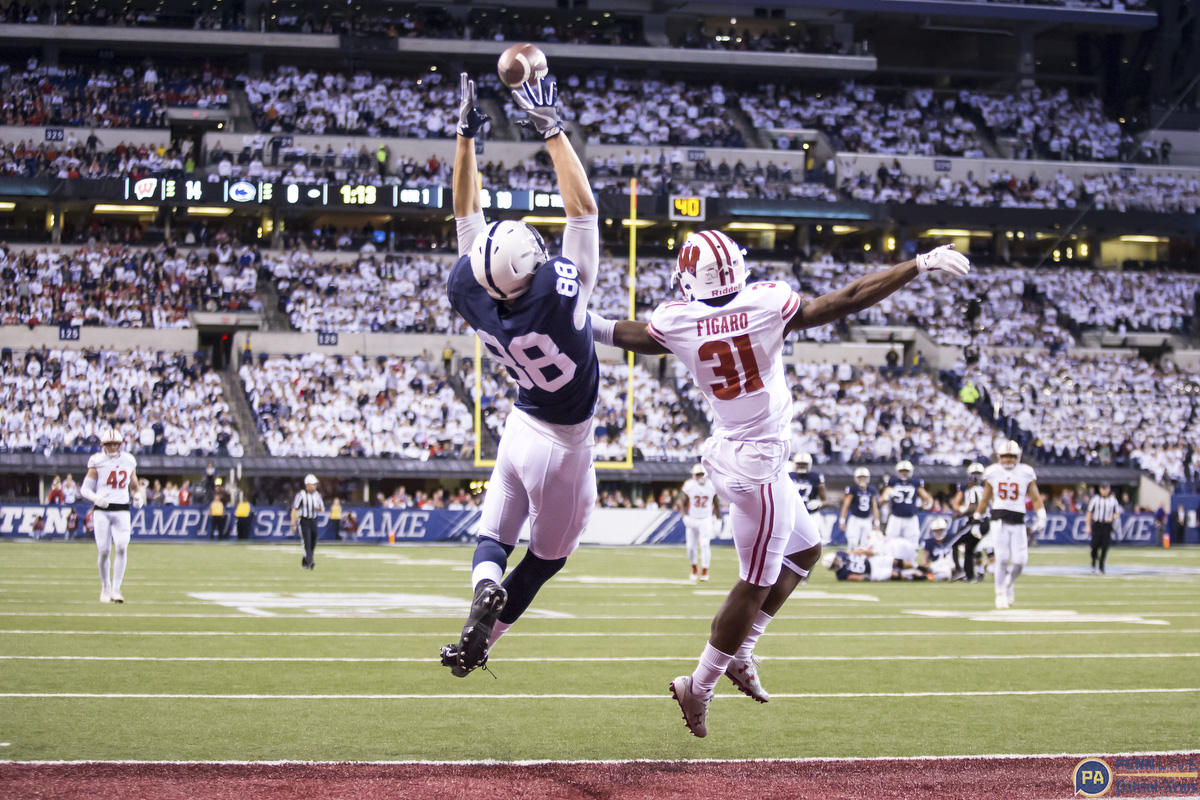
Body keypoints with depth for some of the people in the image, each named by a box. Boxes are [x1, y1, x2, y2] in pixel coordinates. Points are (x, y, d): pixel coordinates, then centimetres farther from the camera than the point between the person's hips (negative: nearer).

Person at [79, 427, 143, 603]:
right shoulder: (97, 462, -1)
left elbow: (134, 485, 23)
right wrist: (96, 498, -19)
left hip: (122, 511, 2)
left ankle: (116, 589, -8)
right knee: (104, 550, -4)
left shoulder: (129, 461, 8)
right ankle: (105, 586, 17)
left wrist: (138, 496, 3)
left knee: (121, 547, -13)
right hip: (102, 510, -2)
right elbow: (85, 489, 1)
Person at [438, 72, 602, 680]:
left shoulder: (470, 294, -20)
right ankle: (478, 643, 10)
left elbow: (467, 215, -7)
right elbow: (583, 210, -26)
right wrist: (552, 132, -22)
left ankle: (484, 587, -18)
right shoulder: (560, 294, -33)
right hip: (564, 443, -4)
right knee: (547, 555, 15)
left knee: (495, 535, 17)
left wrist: (465, 134, -6)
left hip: (522, 424, 4)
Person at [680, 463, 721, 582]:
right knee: (691, 547, 2)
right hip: (692, 519, 1)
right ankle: (694, 570, 26)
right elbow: (683, 503, -2)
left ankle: (705, 572, -5)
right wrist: (685, 516, -17)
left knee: (704, 545, -15)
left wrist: (718, 520, 6)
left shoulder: (712, 486, -7)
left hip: (706, 520, -1)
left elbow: (717, 503, 6)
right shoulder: (689, 486, -11)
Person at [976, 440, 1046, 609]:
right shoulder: (993, 473, 4)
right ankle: (1001, 593, 3)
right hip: (999, 520, -1)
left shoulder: (1026, 473, 2)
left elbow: (1035, 498, 5)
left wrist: (1041, 517, -7)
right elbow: (985, 498, 16)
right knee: (1002, 559, -11)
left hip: (1018, 522, 1)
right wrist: (977, 517, 18)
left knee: (1020, 561, -4)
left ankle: (1009, 584, 27)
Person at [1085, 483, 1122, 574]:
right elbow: (1089, 513, 6)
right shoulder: (1095, 499, 4)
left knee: (1105, 547, -6)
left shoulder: (1113, 500, 7)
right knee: (1095, 545, -6)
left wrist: (1112, 518, -10)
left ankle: (1101, 567, 4)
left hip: (1107, 525, 1)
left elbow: (1117, 513, 13)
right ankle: (1093, 564, 18)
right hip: (1096, 525, -1)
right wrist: (1087, 526, 0)